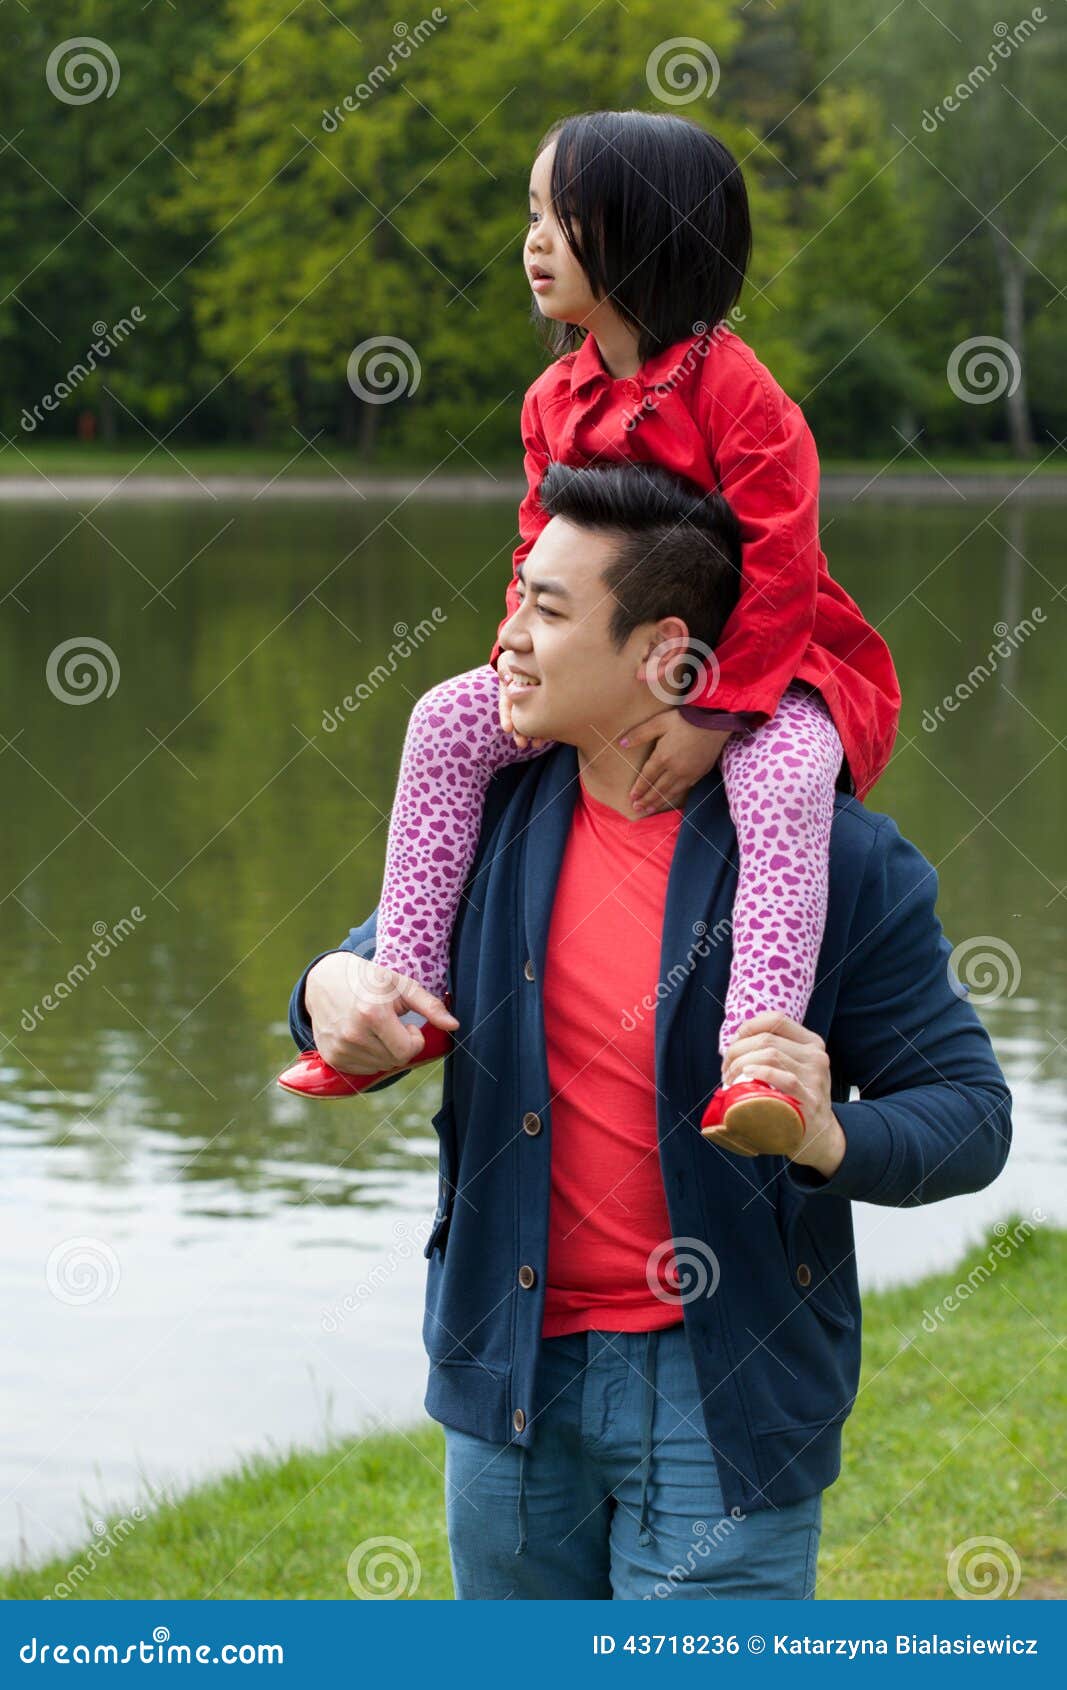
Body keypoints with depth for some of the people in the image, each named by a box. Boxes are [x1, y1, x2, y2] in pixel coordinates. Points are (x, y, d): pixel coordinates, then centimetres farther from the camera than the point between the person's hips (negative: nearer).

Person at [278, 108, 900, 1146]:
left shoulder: (731, 386, -18)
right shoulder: (556, 398, 5)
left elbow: (780, 571, -21)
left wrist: (711, 717, -27)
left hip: (765, 668, -7)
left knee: (781, 776, -38)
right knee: (447, 719, -9)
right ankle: (411, 993, -7)